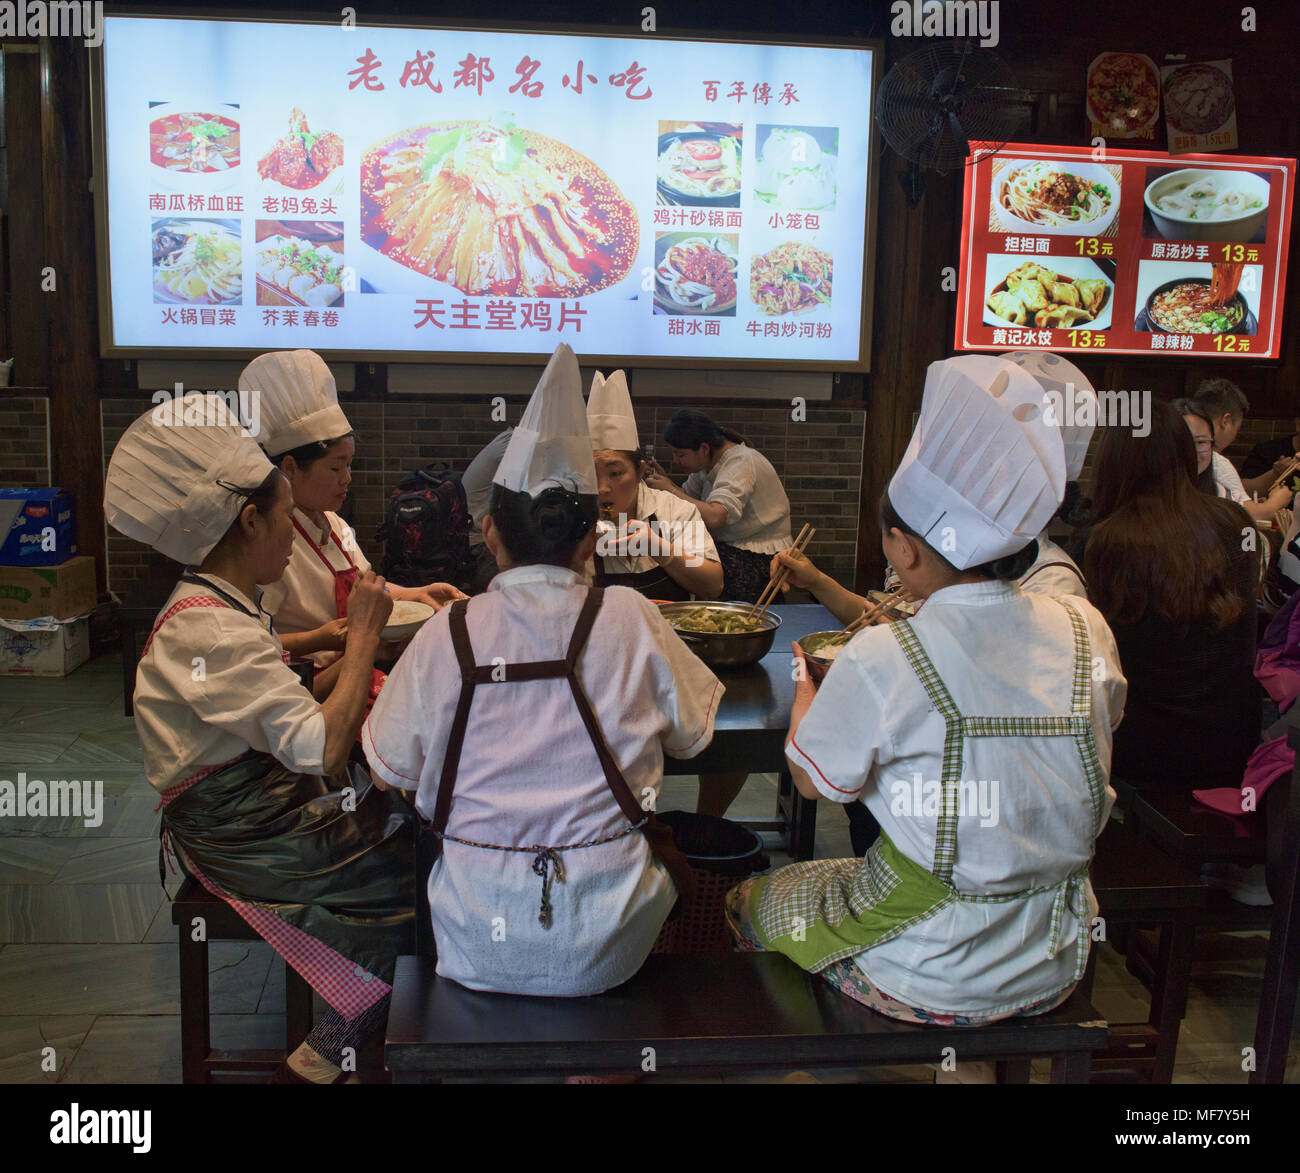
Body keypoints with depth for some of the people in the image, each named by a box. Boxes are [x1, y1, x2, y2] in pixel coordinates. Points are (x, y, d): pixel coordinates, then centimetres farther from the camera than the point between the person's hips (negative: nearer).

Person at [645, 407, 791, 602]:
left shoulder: (742, 462, -19)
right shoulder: (708, 461, 8)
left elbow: (714, 517, -31)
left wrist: (670, 490, -21)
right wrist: (664, 481, -6)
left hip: (760, 556, -8)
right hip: (726, 545, 8)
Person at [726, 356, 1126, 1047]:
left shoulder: (879, 662, -26)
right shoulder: (1086, 632, -10)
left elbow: (814, 781, -11)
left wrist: (805, 693, 12)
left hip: (931, 980, -5)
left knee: (748, 902, 20)